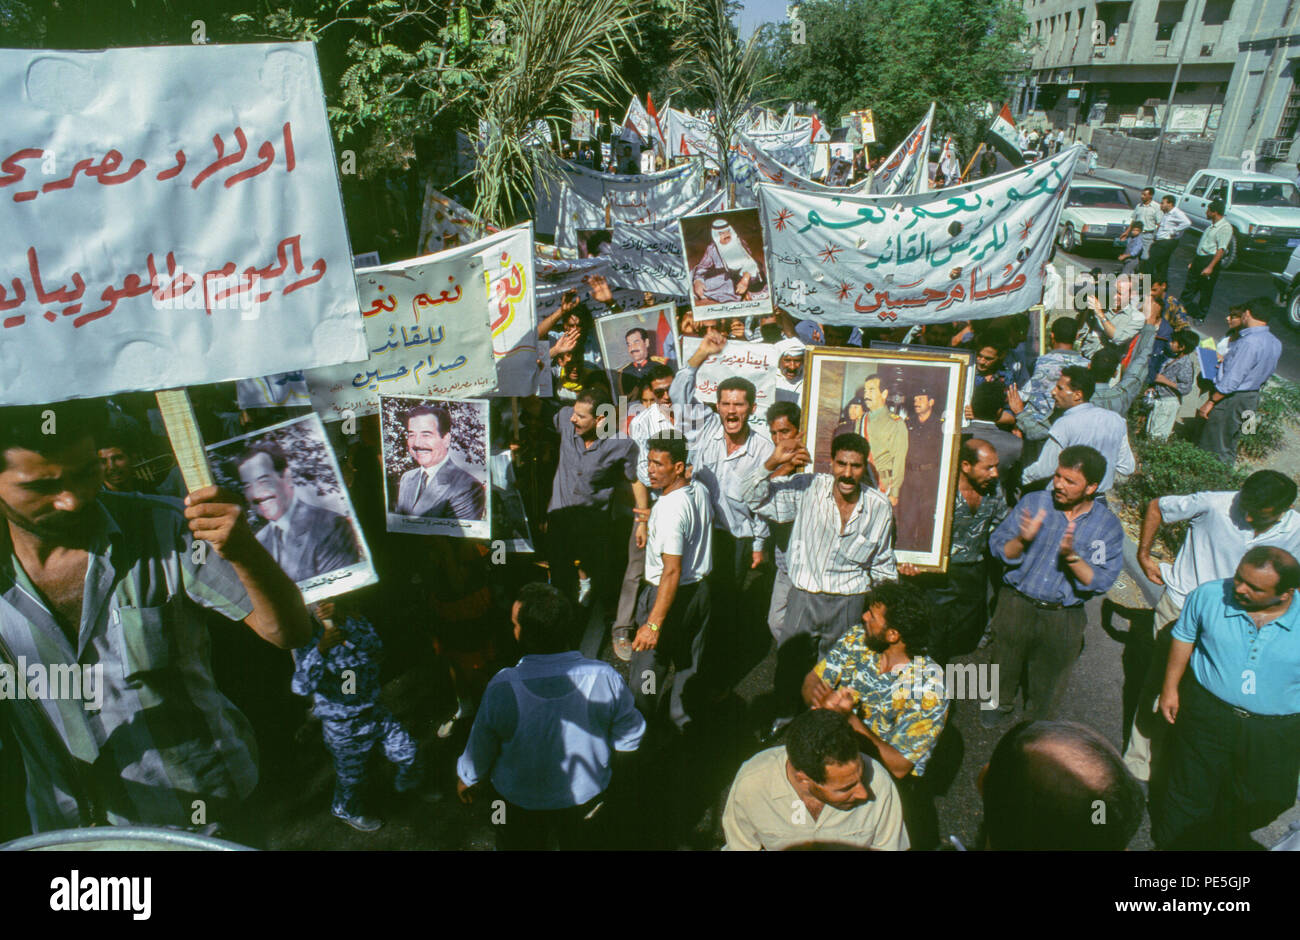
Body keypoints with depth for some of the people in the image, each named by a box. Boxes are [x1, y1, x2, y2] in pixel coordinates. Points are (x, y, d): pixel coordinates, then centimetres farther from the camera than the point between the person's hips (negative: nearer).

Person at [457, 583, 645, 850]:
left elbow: (479, 753, -15)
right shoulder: (605, 677, -28)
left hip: (519, 803, -1)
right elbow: (630, 737, -11)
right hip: (587, 796, 1)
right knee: (583, 842, 31)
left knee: (516, 843, 30)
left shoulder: (501, 688, -33)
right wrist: (609, 763, 11)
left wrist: (466, 779, 8)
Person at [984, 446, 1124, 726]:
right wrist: (1022, 540, -31)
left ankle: (1036, 722, 48)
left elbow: (1101, 582, -14)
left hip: (1063, 619, 0)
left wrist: (1072, 557, -30)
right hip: (1017, 605, 0)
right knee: (1005, 662, 21)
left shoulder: (1108, 527, -9)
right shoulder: (1033, 502, -10)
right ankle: (1000, 703, 51)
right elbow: (998, 549, -11)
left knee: (1049, 678, 20)